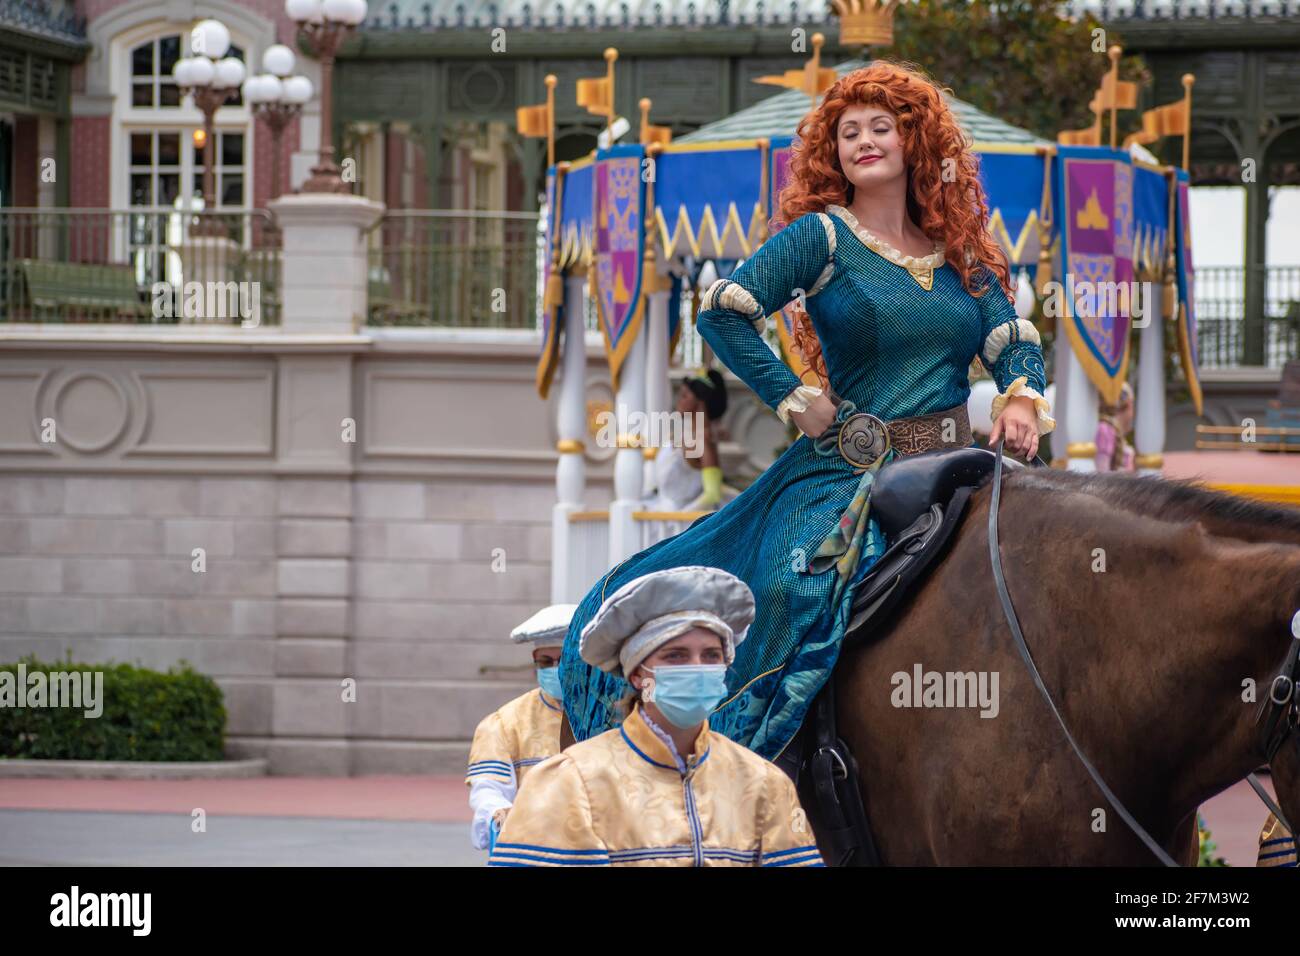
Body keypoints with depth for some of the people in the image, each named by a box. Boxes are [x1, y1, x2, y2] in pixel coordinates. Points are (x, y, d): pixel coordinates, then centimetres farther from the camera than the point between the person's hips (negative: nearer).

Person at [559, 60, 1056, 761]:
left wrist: (1023, 396, -9)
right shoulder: (823, 237, 1)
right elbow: (721, 313, -3)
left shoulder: (961, 254, 15)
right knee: (786, 589, -28)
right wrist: (794, 401, -6)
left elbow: (1013, 339, 13)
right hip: (851, 471, -5)